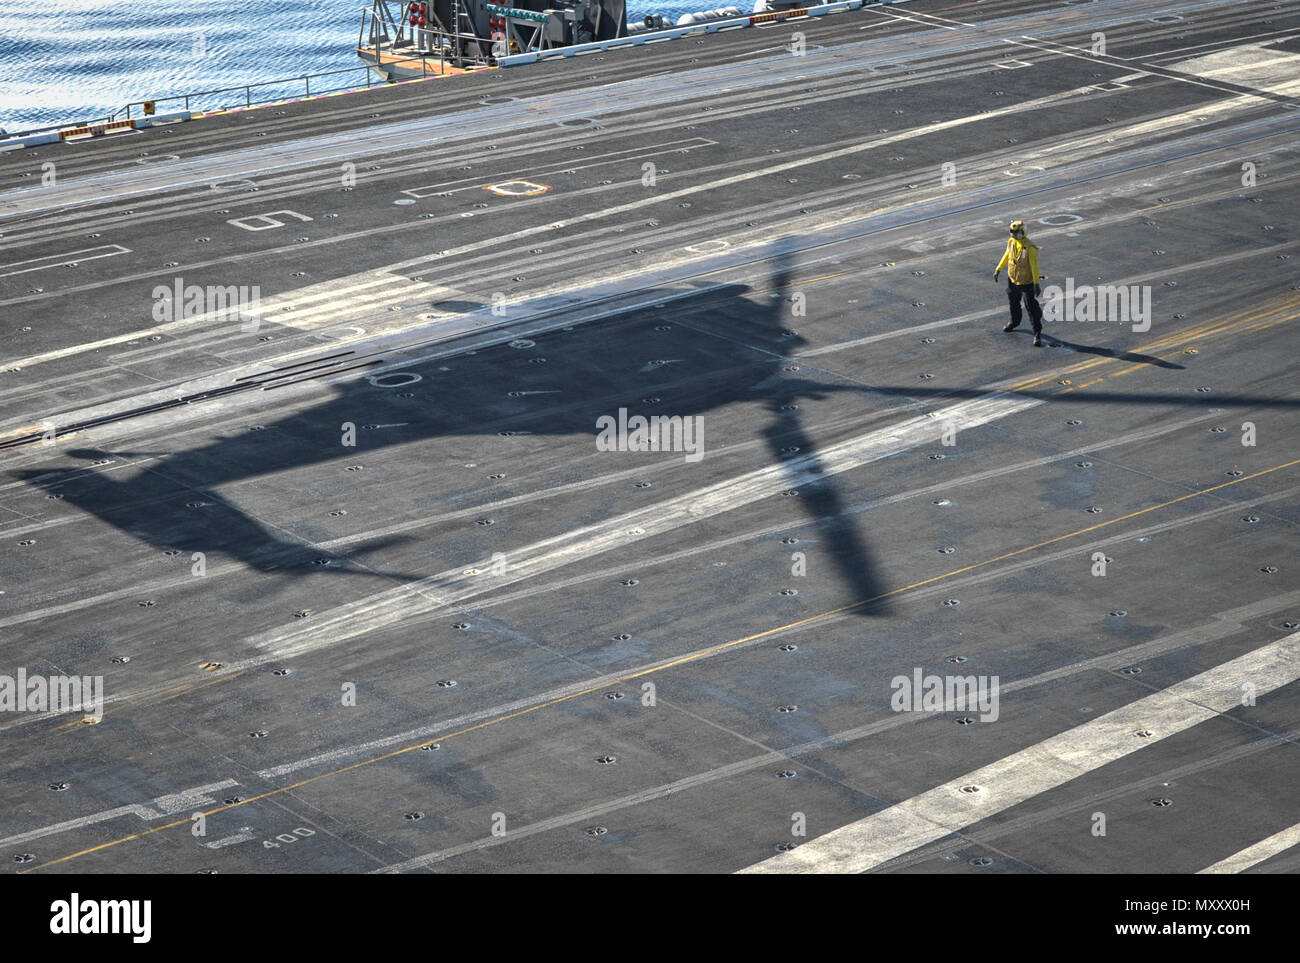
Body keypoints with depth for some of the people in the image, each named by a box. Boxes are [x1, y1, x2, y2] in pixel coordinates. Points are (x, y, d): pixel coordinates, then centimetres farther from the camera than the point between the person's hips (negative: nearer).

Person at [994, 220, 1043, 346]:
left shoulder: (1030, 247, -26)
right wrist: (998, 269, 16)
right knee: (1013, 303, 26)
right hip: (1012, 279, 7)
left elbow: (1034, 266, -22)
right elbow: (1007, 255, 13)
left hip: (1027, 283, -7)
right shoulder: (1011, 242, -5)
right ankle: (1015, 322, 51)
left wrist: (1036, 285, -21)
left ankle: (1037, 333, 2)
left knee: (1032, 308, -4)